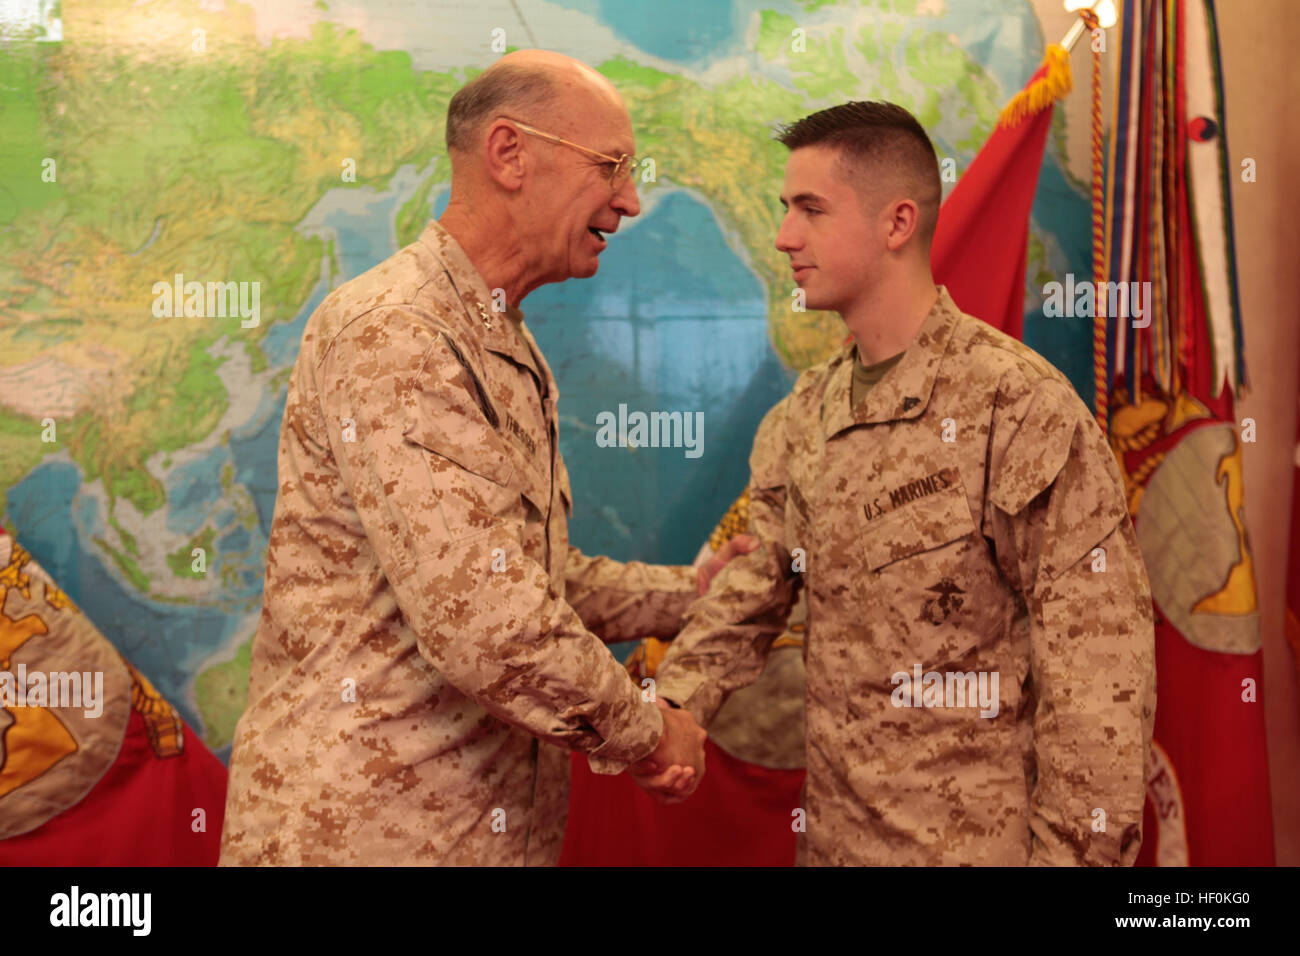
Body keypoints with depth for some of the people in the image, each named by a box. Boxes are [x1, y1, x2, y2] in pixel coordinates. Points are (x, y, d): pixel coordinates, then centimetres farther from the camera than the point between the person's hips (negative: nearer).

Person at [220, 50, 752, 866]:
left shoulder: (513, 354, 13)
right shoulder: (391, 333, -19)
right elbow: (484, 623, -26)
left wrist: (692, 591, 13)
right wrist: (648, 734, -13)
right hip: (362, 823, -9)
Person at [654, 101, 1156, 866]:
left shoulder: (1021, 405, -16)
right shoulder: (803, 415, 4)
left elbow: (1098, 662, -17)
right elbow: (753, 592, 5)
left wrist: (1075, 850, -17)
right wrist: (670, 710, -10)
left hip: (979, 838, -6)